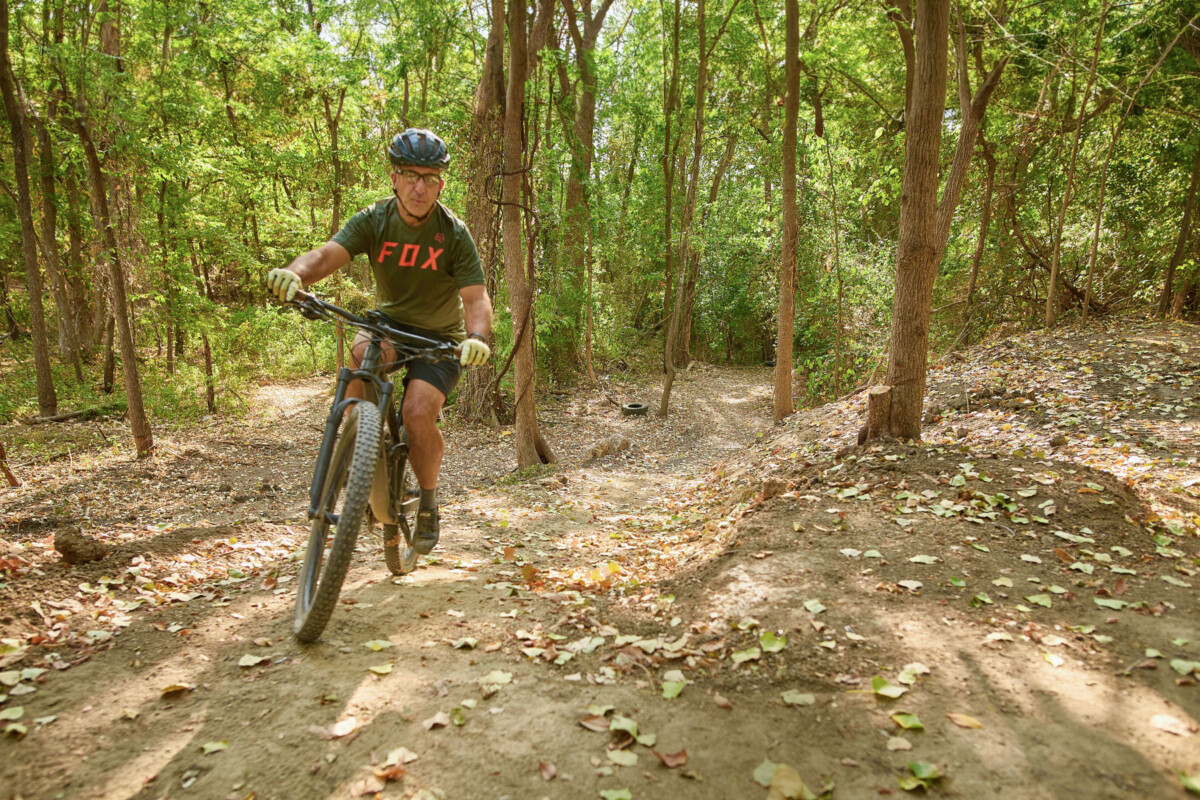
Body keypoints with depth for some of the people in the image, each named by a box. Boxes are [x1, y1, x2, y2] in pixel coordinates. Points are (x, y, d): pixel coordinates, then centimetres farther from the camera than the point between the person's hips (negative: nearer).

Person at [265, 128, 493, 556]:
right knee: (364, 352, -34)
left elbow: (475, 297, -22)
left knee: (418, 411, -25)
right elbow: (327, 254, -26)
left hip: (440, 337, -2)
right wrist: (293, 273, -49)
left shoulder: (454, 233, -16)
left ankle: (429, 500, 2)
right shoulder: (373, 220, -12)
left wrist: (477, 336, -44)